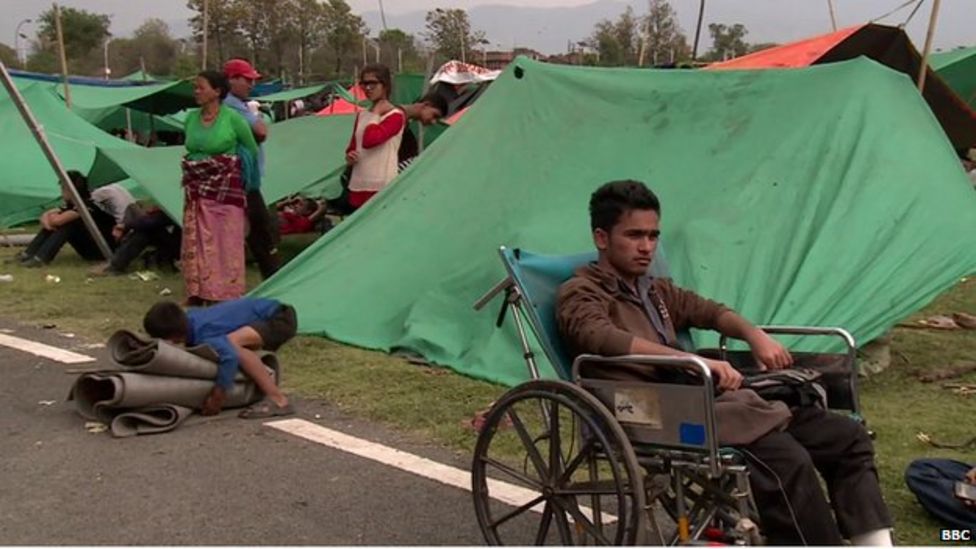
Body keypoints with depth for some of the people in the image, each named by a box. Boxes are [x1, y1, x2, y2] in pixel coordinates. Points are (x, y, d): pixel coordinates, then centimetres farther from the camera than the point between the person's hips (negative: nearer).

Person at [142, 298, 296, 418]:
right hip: (268, 314, 10)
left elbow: (230, 357, -44)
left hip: (281, 318, -10)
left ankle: (278, 400, -24)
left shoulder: (203, 335, -27)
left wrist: (218, 395, -33)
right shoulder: (190, 318, 0)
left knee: (232, 343, -30)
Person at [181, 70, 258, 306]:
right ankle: (198, 291, 18)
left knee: (224, 239, -1)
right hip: (196, 189, 5)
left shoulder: (232, 118, -9)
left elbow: (252, 150, 2)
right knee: (196, 239, 7)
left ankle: (226, 293, 8)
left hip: (225, 189, -5)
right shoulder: (191, 118, 5)